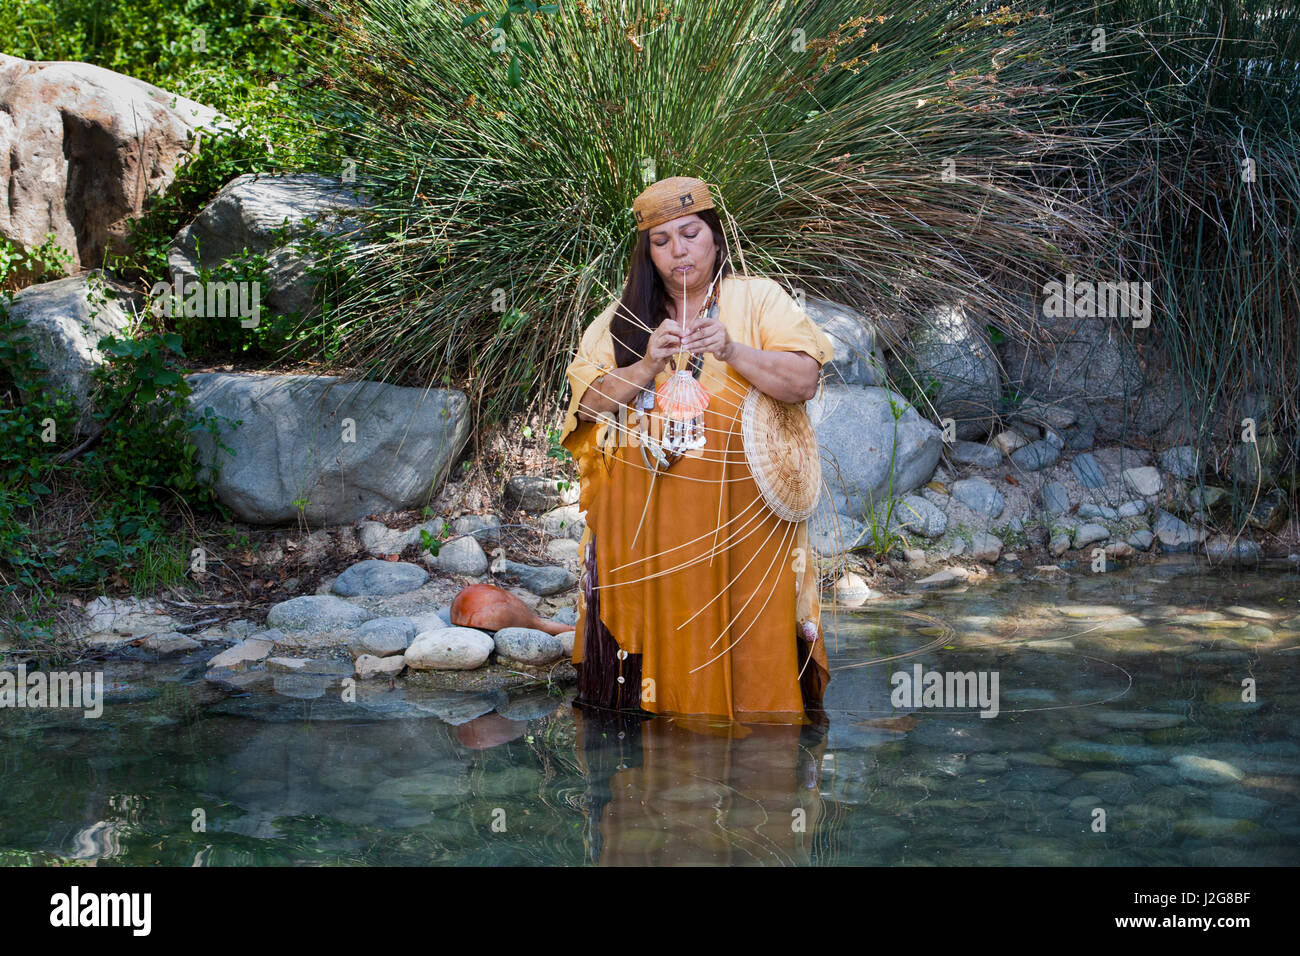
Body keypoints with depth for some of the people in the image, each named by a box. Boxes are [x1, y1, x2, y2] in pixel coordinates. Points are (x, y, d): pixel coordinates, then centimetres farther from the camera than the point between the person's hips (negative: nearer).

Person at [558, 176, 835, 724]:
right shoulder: (625, 317, 14)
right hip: (643, 510, 2)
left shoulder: (758, 299, 7)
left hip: (738, 508, -2)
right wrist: (648, 366, -11)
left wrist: (733, 352, -20)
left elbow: (804, 380, -6)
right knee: (654, 625, -1)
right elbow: (588, 401, 4)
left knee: (743, 630, -7)